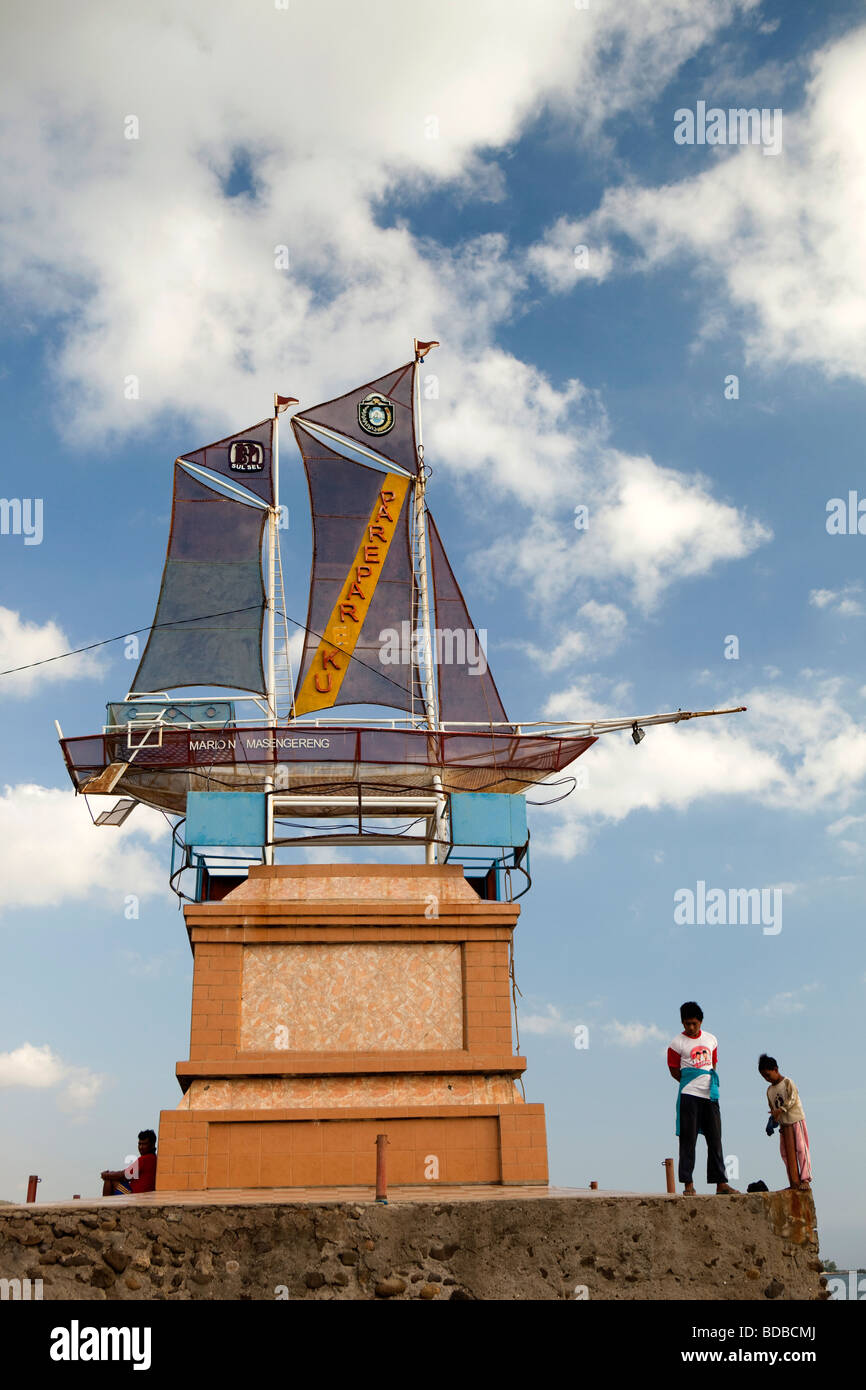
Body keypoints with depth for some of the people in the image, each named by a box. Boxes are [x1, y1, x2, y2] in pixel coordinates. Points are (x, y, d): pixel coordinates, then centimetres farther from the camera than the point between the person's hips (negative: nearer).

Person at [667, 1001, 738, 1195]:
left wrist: (709, 1083, 6)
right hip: (689, 1096, -4)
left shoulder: (711, 1040, 12)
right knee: (688, 1140, -4)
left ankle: (721, 1183, 7)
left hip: (710, 1095, 4)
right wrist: (693, 1085, -2)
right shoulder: (677, 1043, -2)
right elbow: (674, 1070, 2)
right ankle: (688, 1184, -2)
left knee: (715, 1139, 4)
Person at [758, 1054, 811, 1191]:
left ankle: (805, 1179, -7)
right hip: (784, 1124, 6)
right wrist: (772, 1122, -2)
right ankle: (794, 1182, 4)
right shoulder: (770, 1090, 12)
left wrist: (780, 1110, -25)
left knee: (801, 1148, -8)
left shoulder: (787, 1082, -6)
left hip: (796, 1119, -6)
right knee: (787, 1153, 2)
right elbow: (773, 1108, 15)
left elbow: (792, 1099, -17)